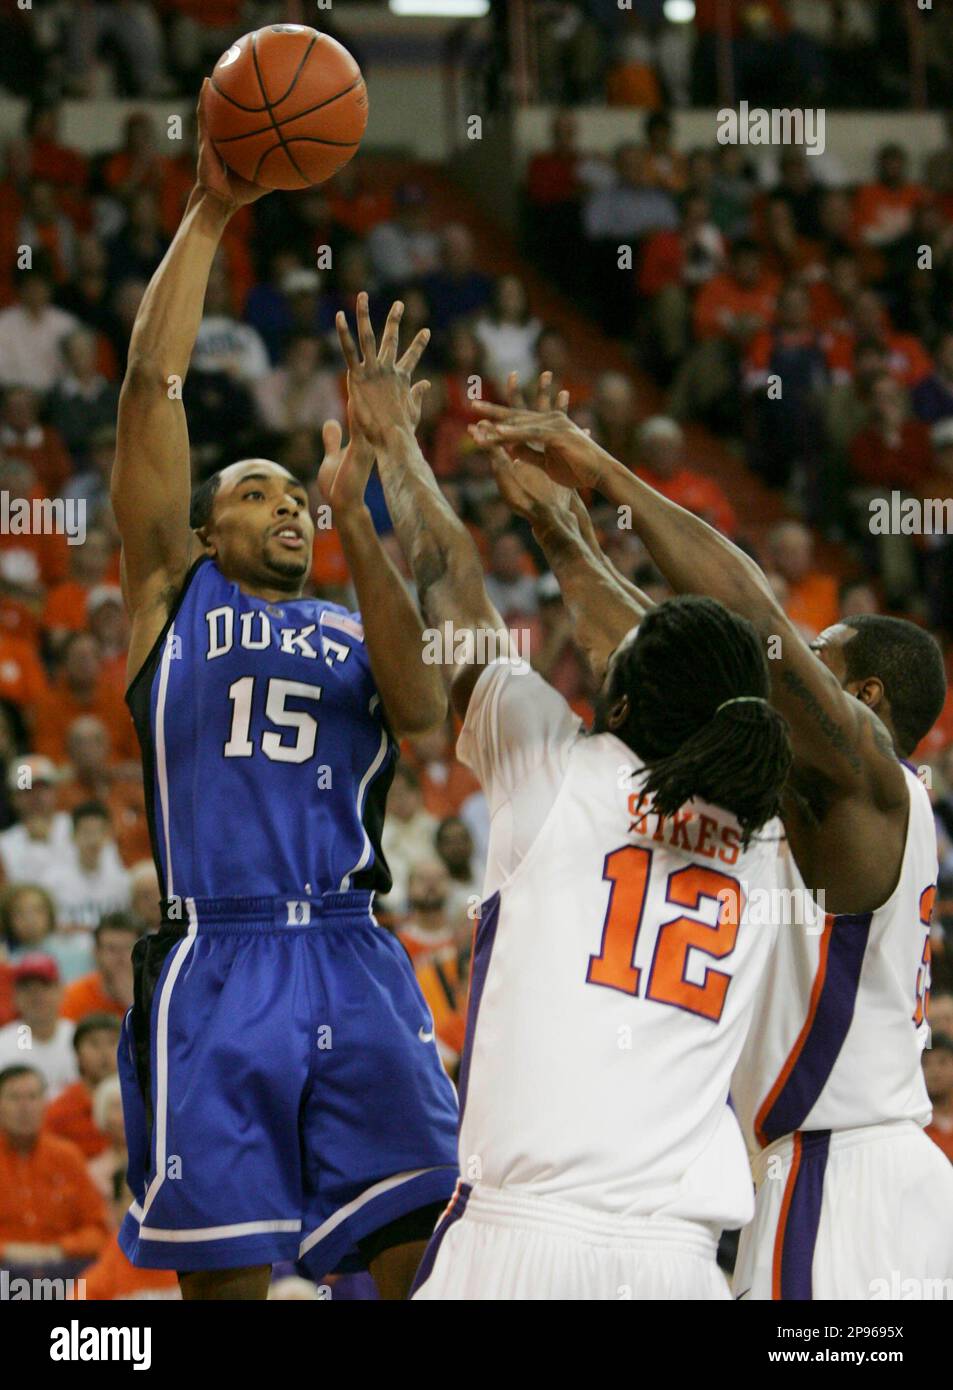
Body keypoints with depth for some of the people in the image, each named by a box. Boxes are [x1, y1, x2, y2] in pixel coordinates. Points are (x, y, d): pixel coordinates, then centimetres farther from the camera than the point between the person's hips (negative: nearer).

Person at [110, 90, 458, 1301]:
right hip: (214, 964, -3)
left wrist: (354, 518, -9)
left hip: (354, 962, 3)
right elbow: (151, 383, 6)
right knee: (226, 1270, -3)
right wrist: (209, 212, 3)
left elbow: (422, 705, -3)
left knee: (429, 1247, -9)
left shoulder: (356, 632, 21)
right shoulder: (175, 597, 14)